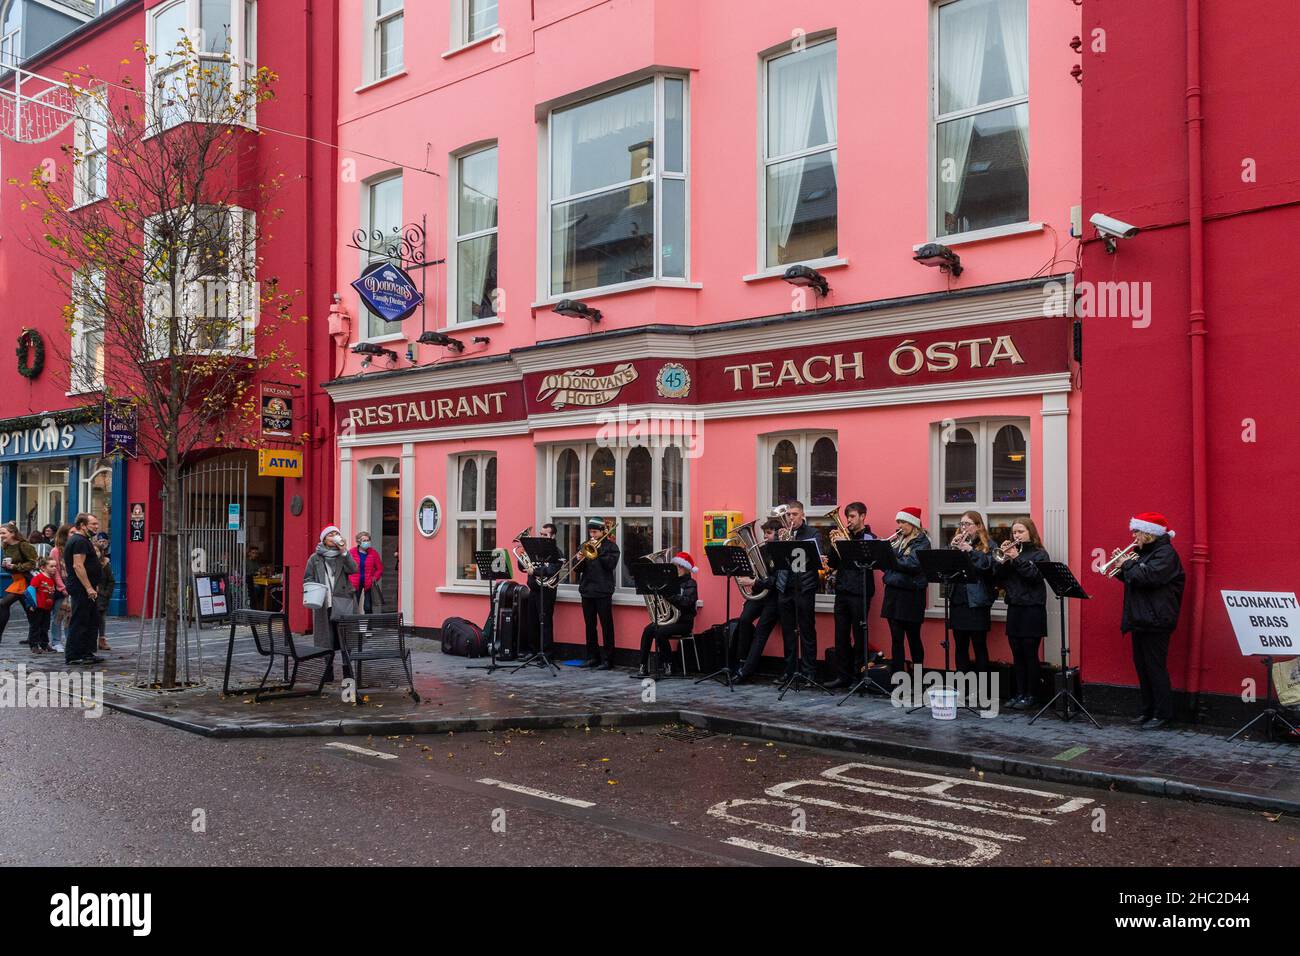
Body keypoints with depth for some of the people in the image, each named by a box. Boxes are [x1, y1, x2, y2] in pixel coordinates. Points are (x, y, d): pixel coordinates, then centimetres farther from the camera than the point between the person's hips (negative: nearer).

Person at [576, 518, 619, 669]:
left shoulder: (611, 546, 0)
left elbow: (610, 564, -14)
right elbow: (579, 569, 9)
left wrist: (598, 550, -16)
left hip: (603, 591, -5)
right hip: (587, 590, 5)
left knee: (606, 625, -2)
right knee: (590, 625, 9)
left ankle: (608, 659, 2)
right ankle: (592, 657, 17)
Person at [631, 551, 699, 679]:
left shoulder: (690, 583, -4)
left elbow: (686, 602, -23)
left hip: (683, 622, -6)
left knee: (660, 632, -29)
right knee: (648, 630, -18)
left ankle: (665, 667, -13)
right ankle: (643, 667, -15)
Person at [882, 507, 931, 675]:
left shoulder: (921, 541, -4)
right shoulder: (898, 540, 16)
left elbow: (913, 564, -19)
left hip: (911, 594, -6)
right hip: (893, 591, 6)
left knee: (913, 637, 2)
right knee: (896, 638, 5)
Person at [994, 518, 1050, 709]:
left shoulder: (1039, 554, -1)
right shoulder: (1011, 551, 12)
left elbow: (1035, 576, -16)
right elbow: (999, 579, 6)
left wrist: (1017, 559, -18)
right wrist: (1002, 558, -7)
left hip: (1032, 609, -5)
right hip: (1014, 608, 5)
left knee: (1030, 654, -1)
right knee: (1017, 654, 8)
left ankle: (1030, 695, 7)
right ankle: (1019, 693, 16)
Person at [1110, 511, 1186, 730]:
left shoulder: (1165, 554, -12)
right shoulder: (1144, 552, 16)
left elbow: (1147, 577, -26)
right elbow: (1134, 578, 20)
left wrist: (1127, 564, -12)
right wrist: (1123, 566, 4)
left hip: (1155, 621, -9)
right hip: (1139, 619, 9)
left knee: (1155, 667, -4)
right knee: (1141, 666, 12)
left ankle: (1163, 714, 3)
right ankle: (1148, 710, 20)